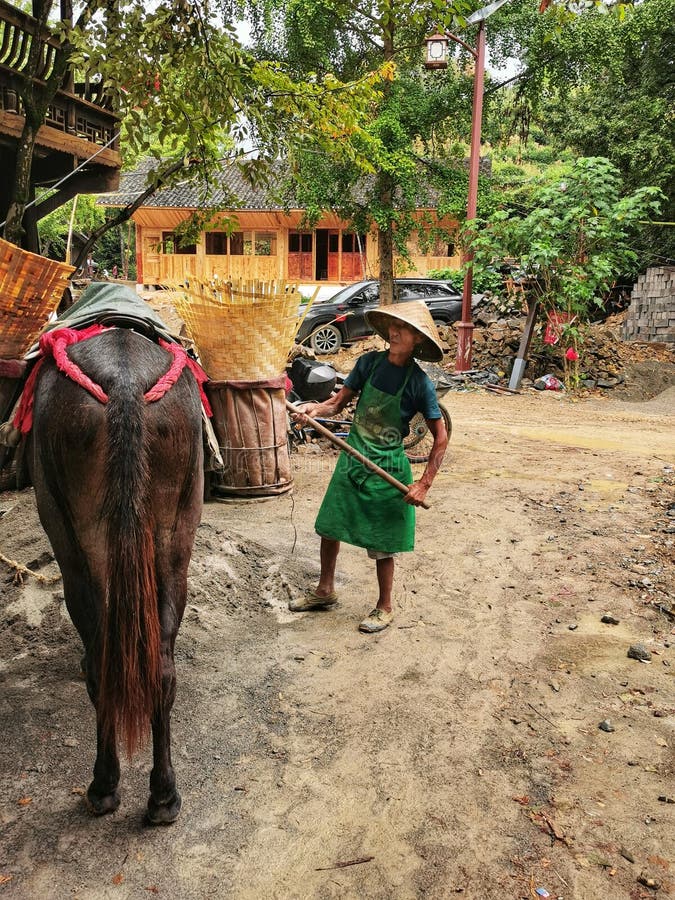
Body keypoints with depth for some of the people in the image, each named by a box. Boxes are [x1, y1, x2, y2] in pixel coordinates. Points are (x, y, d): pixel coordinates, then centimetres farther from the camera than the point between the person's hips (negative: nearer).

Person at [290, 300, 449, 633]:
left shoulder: (419, 382, -14)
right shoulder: (369, 362, -3)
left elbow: (440, 438, -10)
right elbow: (339, 402, 1)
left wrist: (423, 484, -15)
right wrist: (315, 408, -21)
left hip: (387, 469, -5)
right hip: (351, 459, 5)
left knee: (381, 545, 6)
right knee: (328, 526, 15)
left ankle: (384, 608, 28)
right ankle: (325, 591, 37)